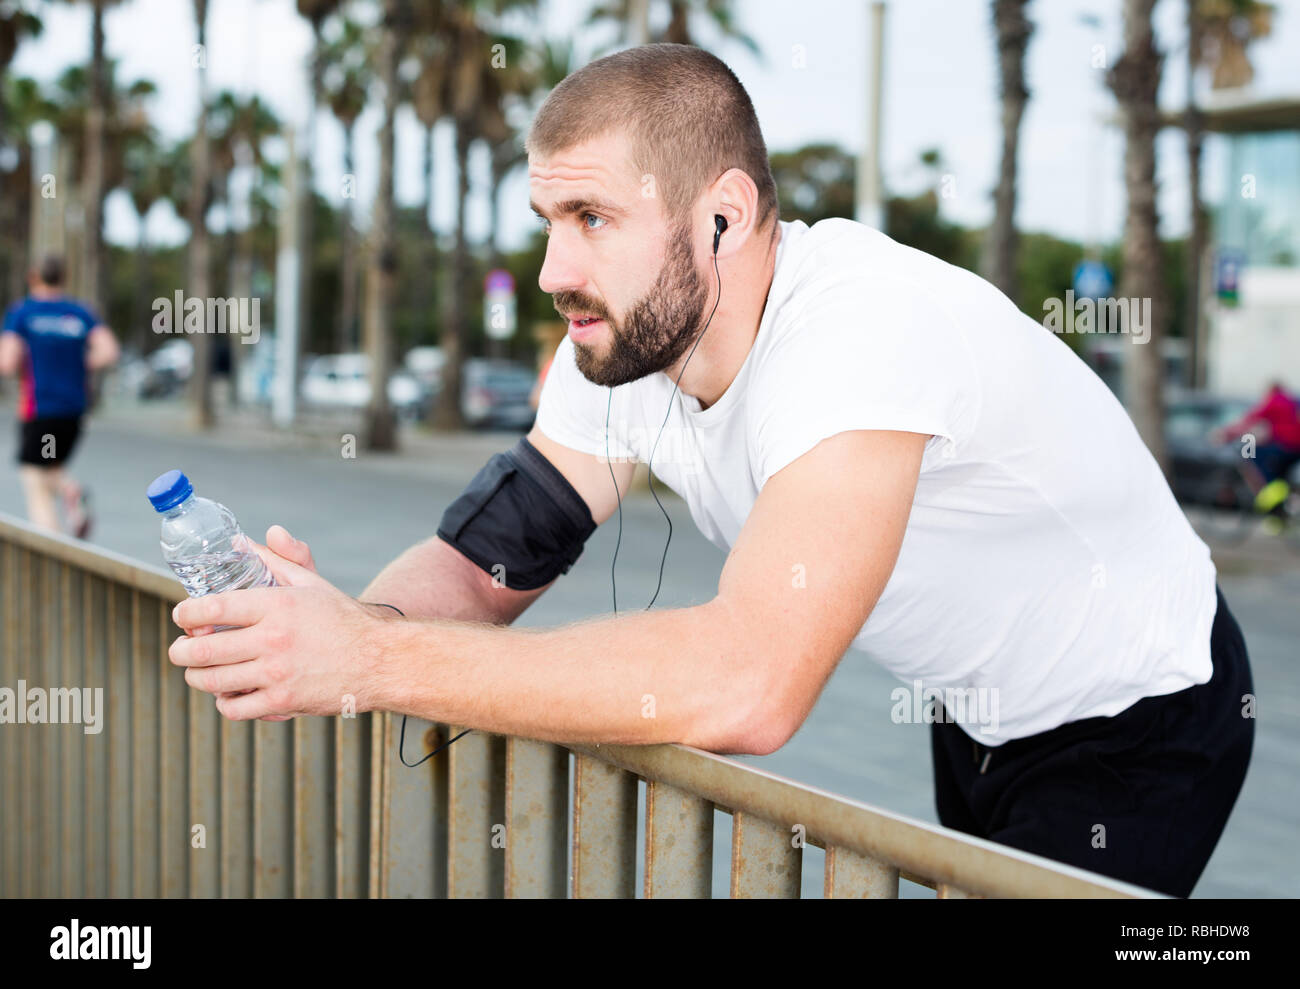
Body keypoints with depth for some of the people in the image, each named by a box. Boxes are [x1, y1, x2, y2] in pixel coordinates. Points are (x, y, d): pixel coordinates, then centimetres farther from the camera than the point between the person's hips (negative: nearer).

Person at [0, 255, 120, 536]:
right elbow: (109, 352, -7)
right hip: (74, 408, 4)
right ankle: (73, 494, -8)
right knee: (51, 471, 25)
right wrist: (77, 367, 8)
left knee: (37, 490, 1)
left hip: (38, 408, -4)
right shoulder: (80, 313, 6)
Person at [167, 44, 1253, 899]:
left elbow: (746, 684, -49)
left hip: (1140, 725, -7)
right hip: (975, 714, 7)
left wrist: (371, 658, -48)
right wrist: (345, 622, -34)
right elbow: (481, 559, -10)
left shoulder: (863, 323, -39)